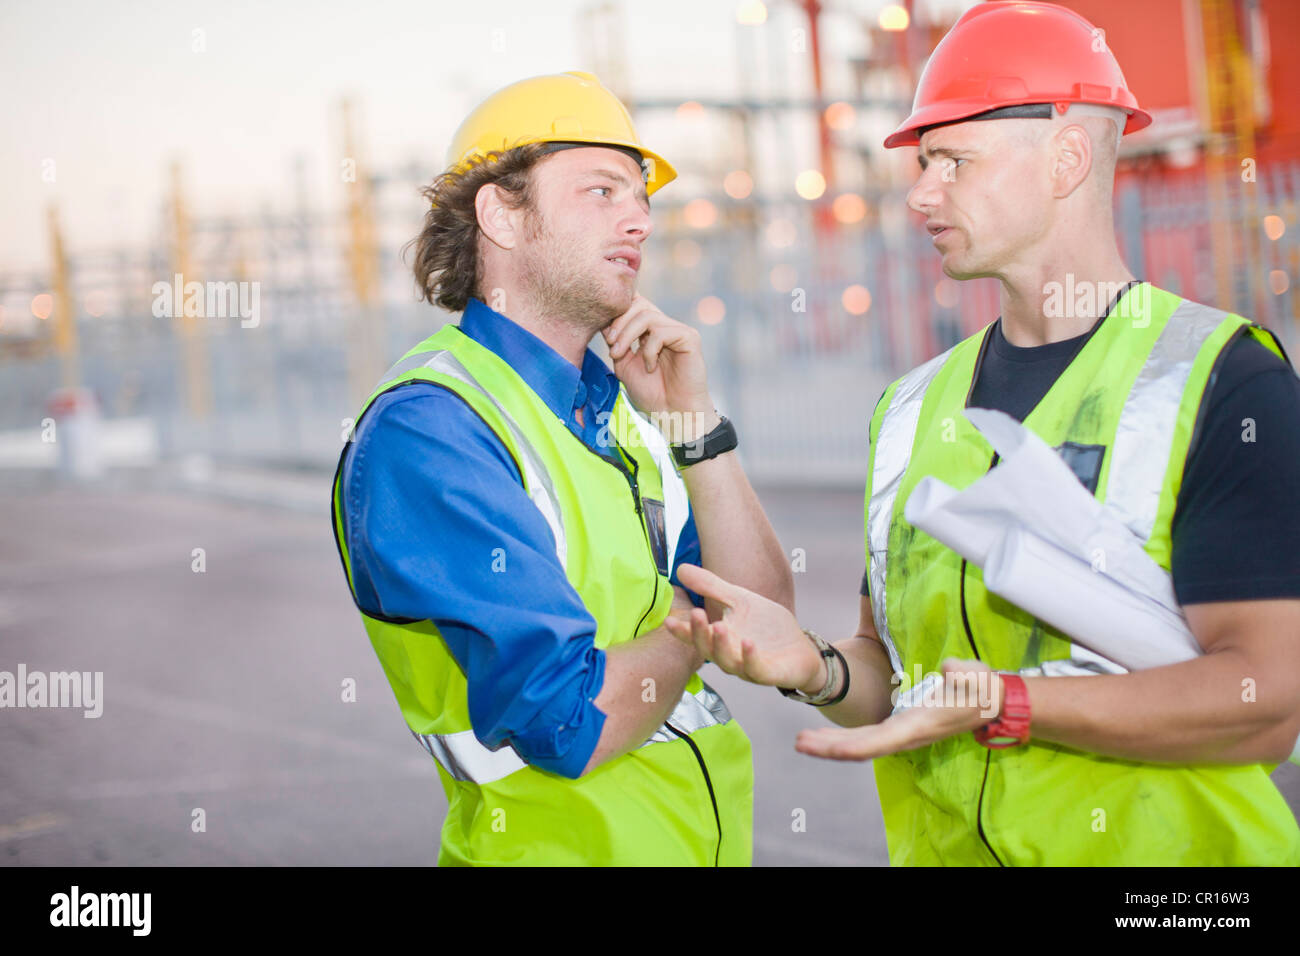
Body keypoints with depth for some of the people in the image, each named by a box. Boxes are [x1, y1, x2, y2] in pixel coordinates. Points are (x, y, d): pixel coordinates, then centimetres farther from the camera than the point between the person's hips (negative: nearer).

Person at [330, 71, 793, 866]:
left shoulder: (619, 406, 4)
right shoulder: (427, 429, -20)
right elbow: (574, 723, -26)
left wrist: (696, 425, -10)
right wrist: (691, 626, -8)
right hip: (562, 842, -7)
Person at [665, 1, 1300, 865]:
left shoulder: (1227, 381, -11)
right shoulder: (914, 407, 8)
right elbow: (892, 667, 11)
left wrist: (998, 703, -24)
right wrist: (819, 669, -10)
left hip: (1160, 843, -4)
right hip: (940, 846, 5)